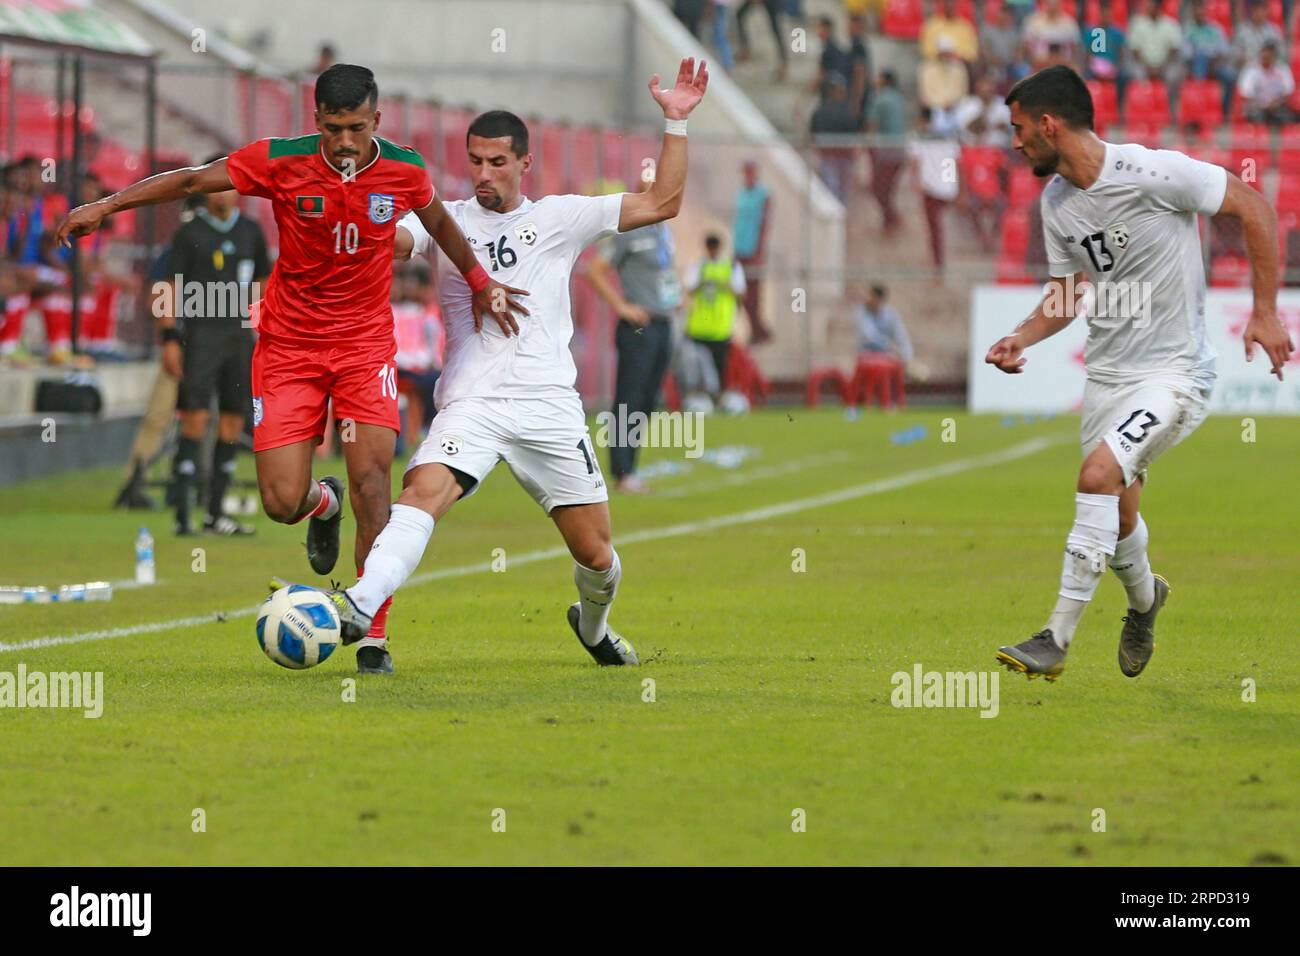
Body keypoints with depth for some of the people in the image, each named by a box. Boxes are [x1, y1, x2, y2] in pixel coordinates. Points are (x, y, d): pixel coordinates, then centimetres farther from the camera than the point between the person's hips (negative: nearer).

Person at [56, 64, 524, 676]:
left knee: (371, 479, -16)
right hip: (288, 344, 0)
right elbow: (191, 181, -7)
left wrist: (480, 282, 19)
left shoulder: (403, 170, -6)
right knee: (282, 503, -7)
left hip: (365, 343, 0)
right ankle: (323, 504, 33)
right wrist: (104, 206, -14)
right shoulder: (280, 162, -12)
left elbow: (438, 221, 16)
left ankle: (374, 634, -9)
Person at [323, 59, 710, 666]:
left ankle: (592, 626, 36)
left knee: (596, 555, 4)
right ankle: (359, 606, -45)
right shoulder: (447, 220, 9)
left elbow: (661, 203, 8)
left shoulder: (560, 218, 11)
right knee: (423, 491, -30)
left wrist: (676, 122, 2)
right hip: (471, 405, -1)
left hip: (550, 405, 1)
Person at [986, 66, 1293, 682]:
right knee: (1116, 516, 15)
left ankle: (1056, 641, -22)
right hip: (1106, 372, 7)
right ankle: (1144, 598, 50)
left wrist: (1265, 312, -12)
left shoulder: (1153, 173, -19)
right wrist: (1021, 338, -1)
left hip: (1175, 371, -7)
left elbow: (1253, 208, -11)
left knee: (1099, 473, -26)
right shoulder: (1056, 202, 4)